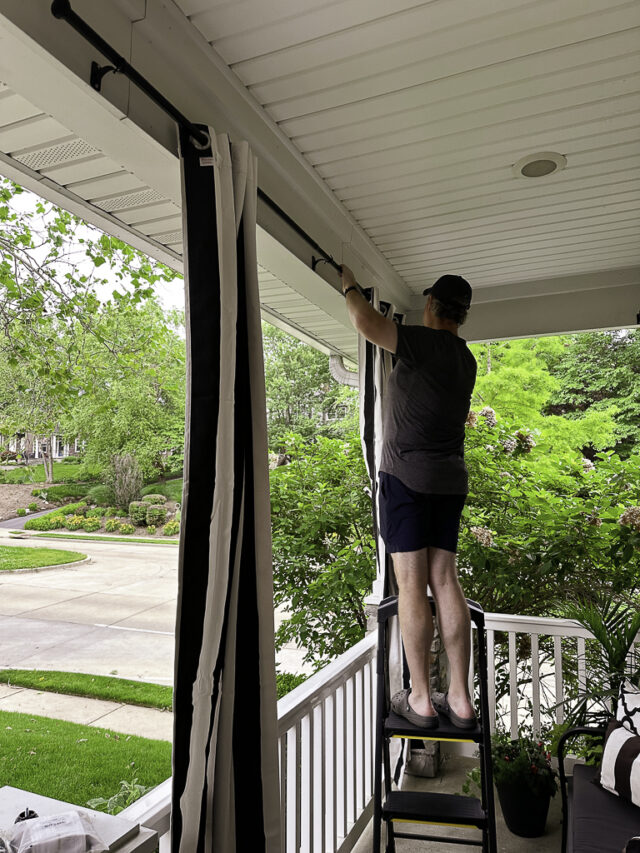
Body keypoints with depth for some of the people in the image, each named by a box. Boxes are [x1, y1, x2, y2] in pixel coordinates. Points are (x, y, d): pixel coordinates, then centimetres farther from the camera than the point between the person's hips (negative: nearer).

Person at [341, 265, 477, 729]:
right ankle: (460, 698, 10)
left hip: (408, 475, -7)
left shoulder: (425, 342, -10)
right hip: (451, 480, 7)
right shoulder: (466, 360, 14)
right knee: (445, 581, 6)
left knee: (411, 583, -3)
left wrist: (349, 283, 4)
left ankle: (420, 699, 3)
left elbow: (365, 321, -17)